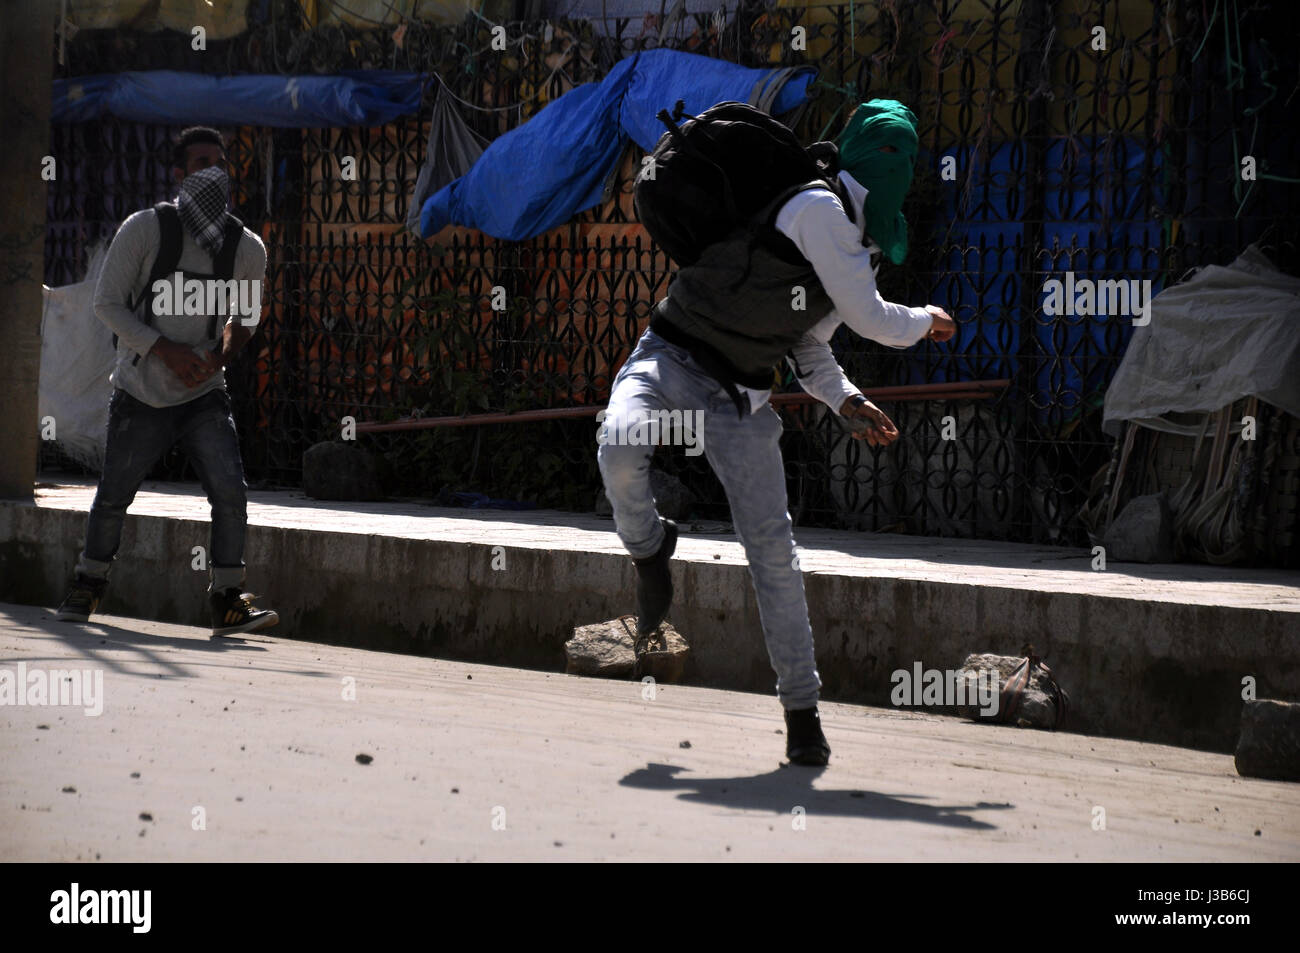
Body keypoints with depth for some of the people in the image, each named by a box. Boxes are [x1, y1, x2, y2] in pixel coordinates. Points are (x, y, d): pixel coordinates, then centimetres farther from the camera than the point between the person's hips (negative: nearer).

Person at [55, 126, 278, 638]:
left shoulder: (247, 248, 0)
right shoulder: (145, 228, -10)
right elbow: (107, 302, -8)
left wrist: (223, 354, -3)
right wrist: (164, 349, -19)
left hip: (204, 395, 2)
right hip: (141, 394, -1)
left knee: (230, 492, -15)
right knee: (112, 498, 8)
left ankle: (227, 600, -6)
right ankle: (89, 583, 31)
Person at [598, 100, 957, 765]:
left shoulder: (861, 252, 13)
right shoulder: (819, 209, -17)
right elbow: (869, 319, -13)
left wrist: (844, 400, 12)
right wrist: (924, 322, 6)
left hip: (741, 399, 7)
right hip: (673, 358, -7)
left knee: (772, 548, -3)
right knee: (620, 447, -37)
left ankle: (802, 711, 3)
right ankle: (649, 550, -4)